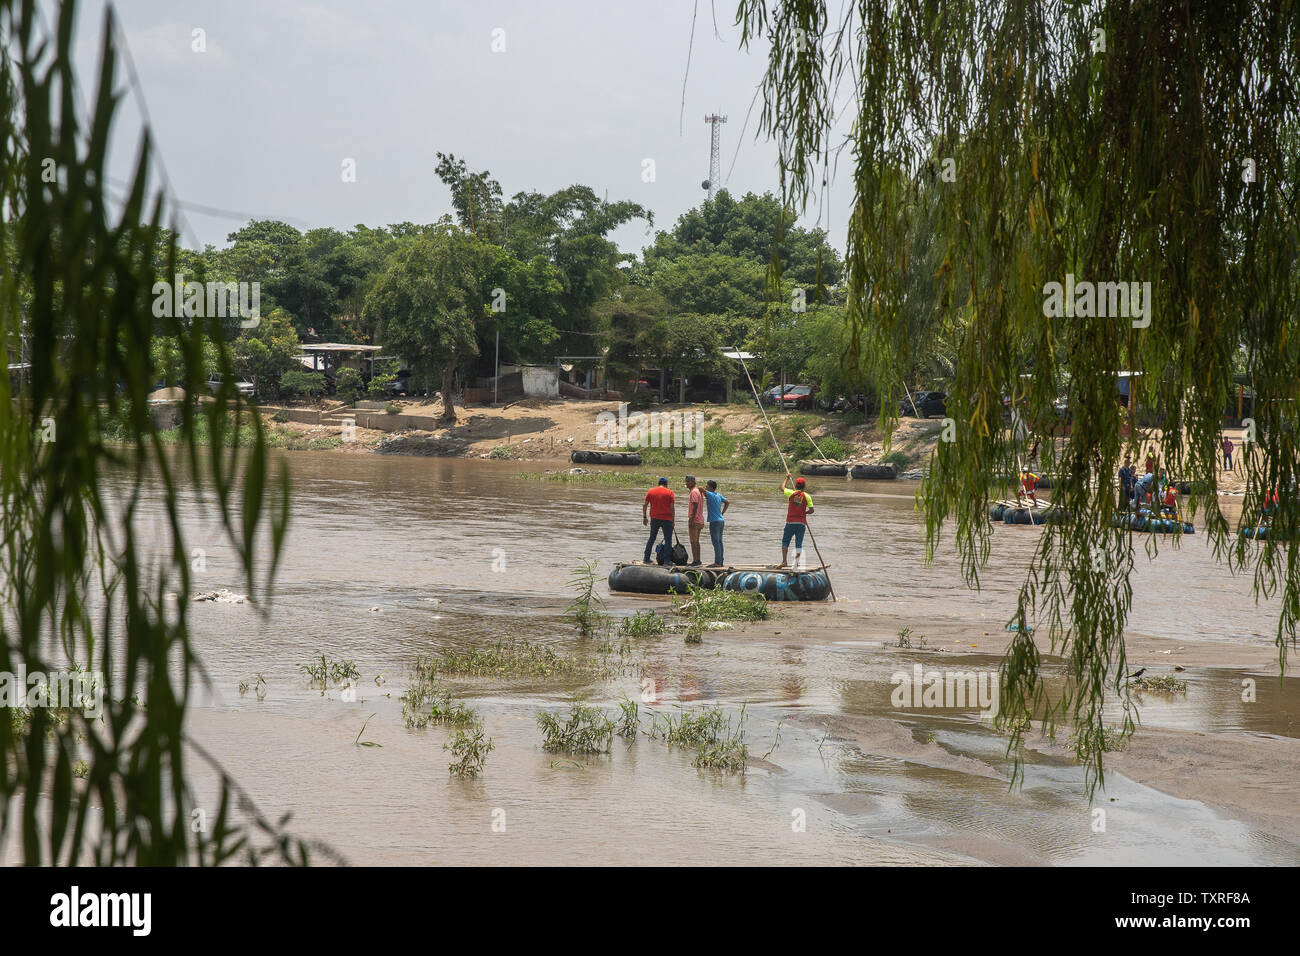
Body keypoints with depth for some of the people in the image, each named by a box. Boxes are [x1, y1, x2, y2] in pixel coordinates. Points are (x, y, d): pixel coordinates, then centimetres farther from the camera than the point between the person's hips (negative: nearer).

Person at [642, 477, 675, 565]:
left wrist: (644, 517, 12)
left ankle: (646, 558, 16)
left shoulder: (651, 491, 6)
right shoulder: (669, 492, -2)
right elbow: (672, 507, -5)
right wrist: (672, 520, 1)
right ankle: (667, 560, -4)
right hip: (666, 519, -3)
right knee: (668, 539, 2)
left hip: (654, 518, 3)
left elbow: (644, 505, 5)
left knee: (652, 538, 16)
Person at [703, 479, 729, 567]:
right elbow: (727, 502, 23)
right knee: (719, 542, 12)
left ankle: (717, 562, -9)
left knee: (716, 542, -8)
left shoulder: (710, 495, -12)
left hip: (714, 521, -9)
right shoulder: (719, 495, 12)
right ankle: (720, 562, 15)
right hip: (721, 520, 9)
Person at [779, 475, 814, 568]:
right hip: (802, 523, 1)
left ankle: (784, 561, -2)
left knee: (785, 541, 9)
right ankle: (796, 562, -3)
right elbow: (811, 510, -2)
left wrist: (787, 478, 34)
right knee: (799, 543, 6)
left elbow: (782, 488, 19)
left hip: (790, 522, -1)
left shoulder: (791, 493, -2)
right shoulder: (807, 496, -1)